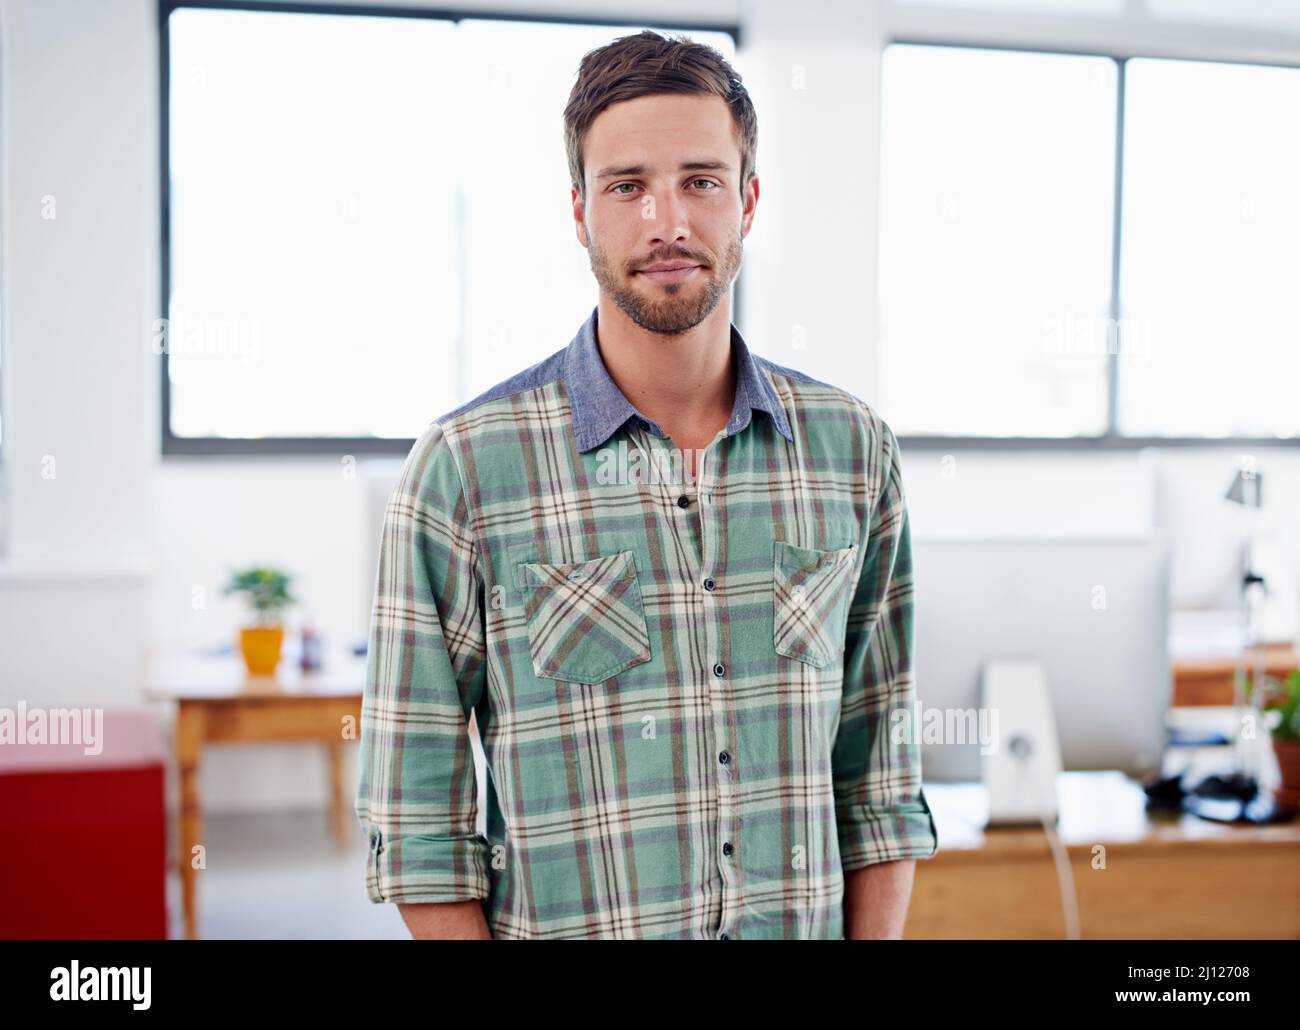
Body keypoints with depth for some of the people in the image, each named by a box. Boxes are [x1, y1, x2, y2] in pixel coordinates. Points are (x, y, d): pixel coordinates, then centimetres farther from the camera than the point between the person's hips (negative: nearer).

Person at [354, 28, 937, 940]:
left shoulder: (853, 447, -3)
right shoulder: (464, 467, -13)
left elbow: (880, 779, 2)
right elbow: (419, 822, -10)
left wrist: (876, 937, -4)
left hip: (808, 925, 3)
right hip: (564, 928, -2)